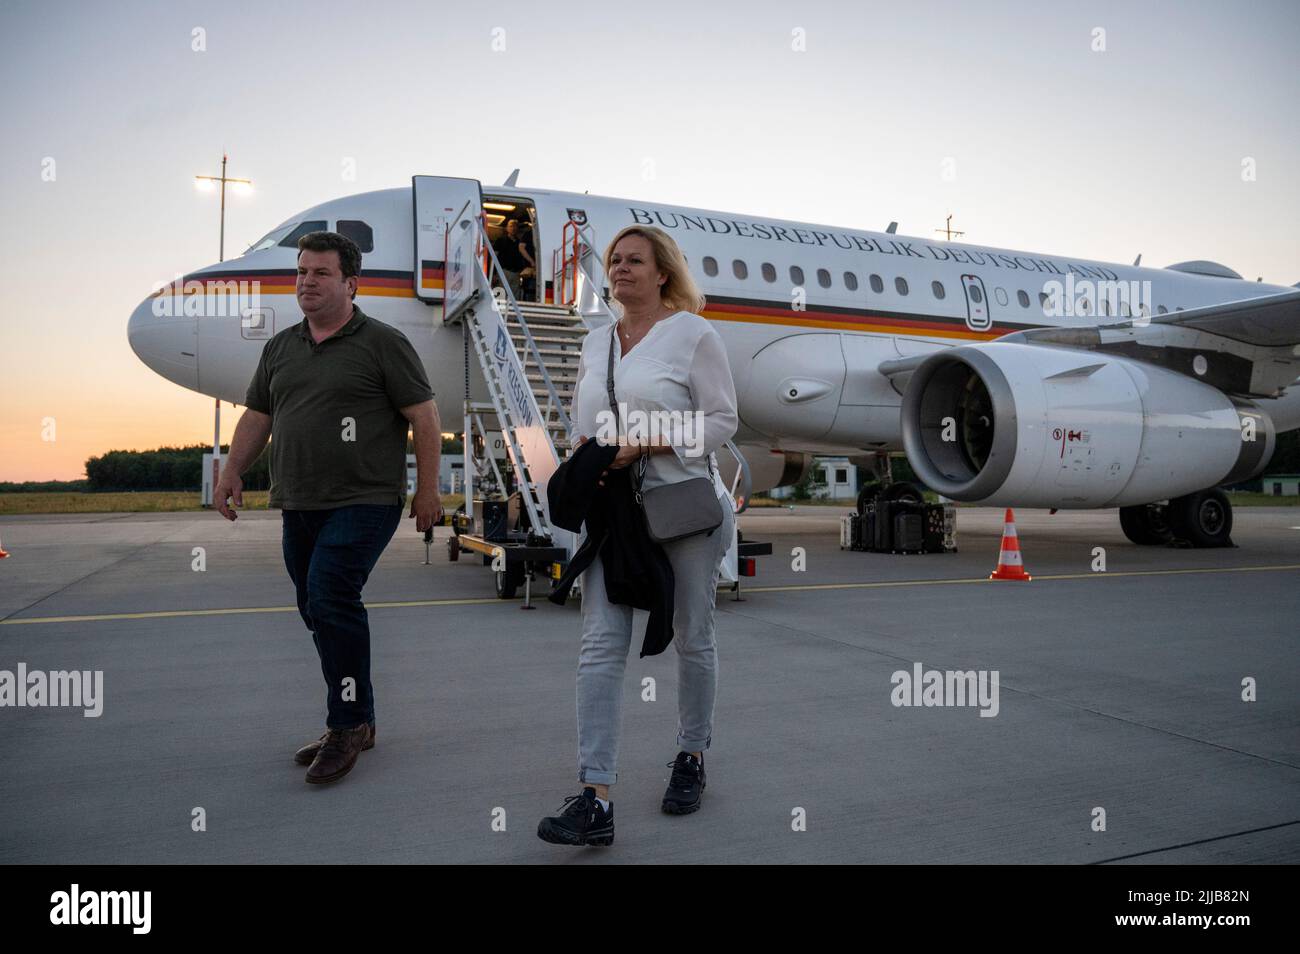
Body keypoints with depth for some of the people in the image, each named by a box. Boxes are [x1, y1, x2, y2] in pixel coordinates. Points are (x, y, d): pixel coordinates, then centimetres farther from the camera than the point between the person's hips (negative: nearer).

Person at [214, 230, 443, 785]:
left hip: (363, 503, -7)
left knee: (330, 600, -18)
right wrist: (232, 471, 7)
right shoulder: (281, 348, 16)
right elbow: (257, 415, 20)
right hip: (298, 506, 7)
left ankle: (348, 723, -3)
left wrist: (427, 489, -8)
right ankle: (354, 725, 23)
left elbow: (424, 416, -5)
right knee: (320, 611, 10)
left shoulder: (382, 343, -3)